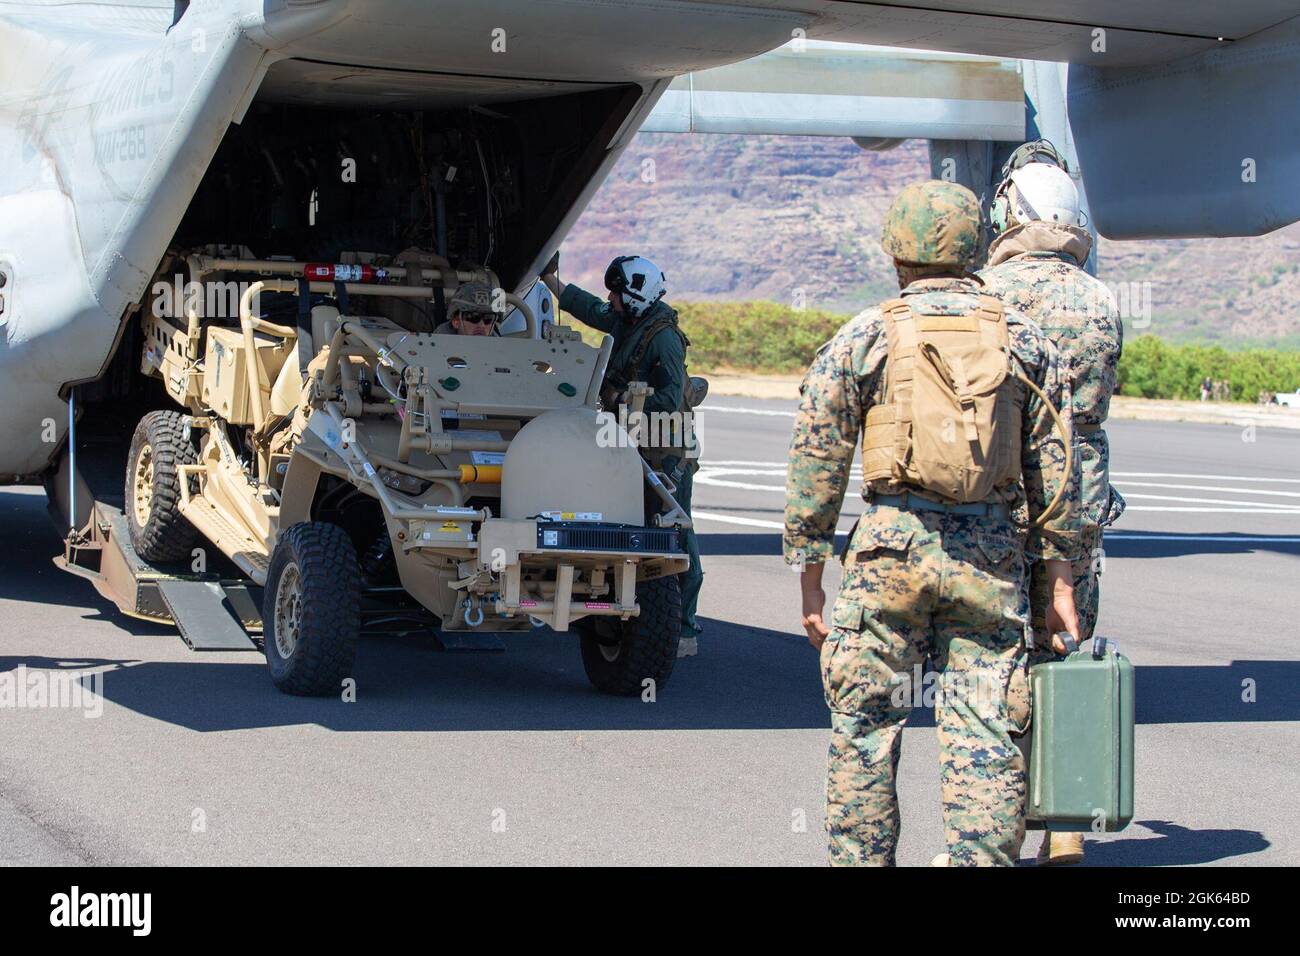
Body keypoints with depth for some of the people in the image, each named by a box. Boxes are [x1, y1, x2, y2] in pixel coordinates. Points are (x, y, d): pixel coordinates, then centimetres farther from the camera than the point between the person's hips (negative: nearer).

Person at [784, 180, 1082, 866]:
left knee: (865, 730, 8)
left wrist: (810, 583, 9)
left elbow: (815, 469, 3)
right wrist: (1060, 584, 12)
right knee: (986, 738, 3)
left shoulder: (859, 340, 4)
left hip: (891, 549, -1)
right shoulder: (1025, 342, 9)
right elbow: (1053, 472, 8)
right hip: (994, 554, 2)